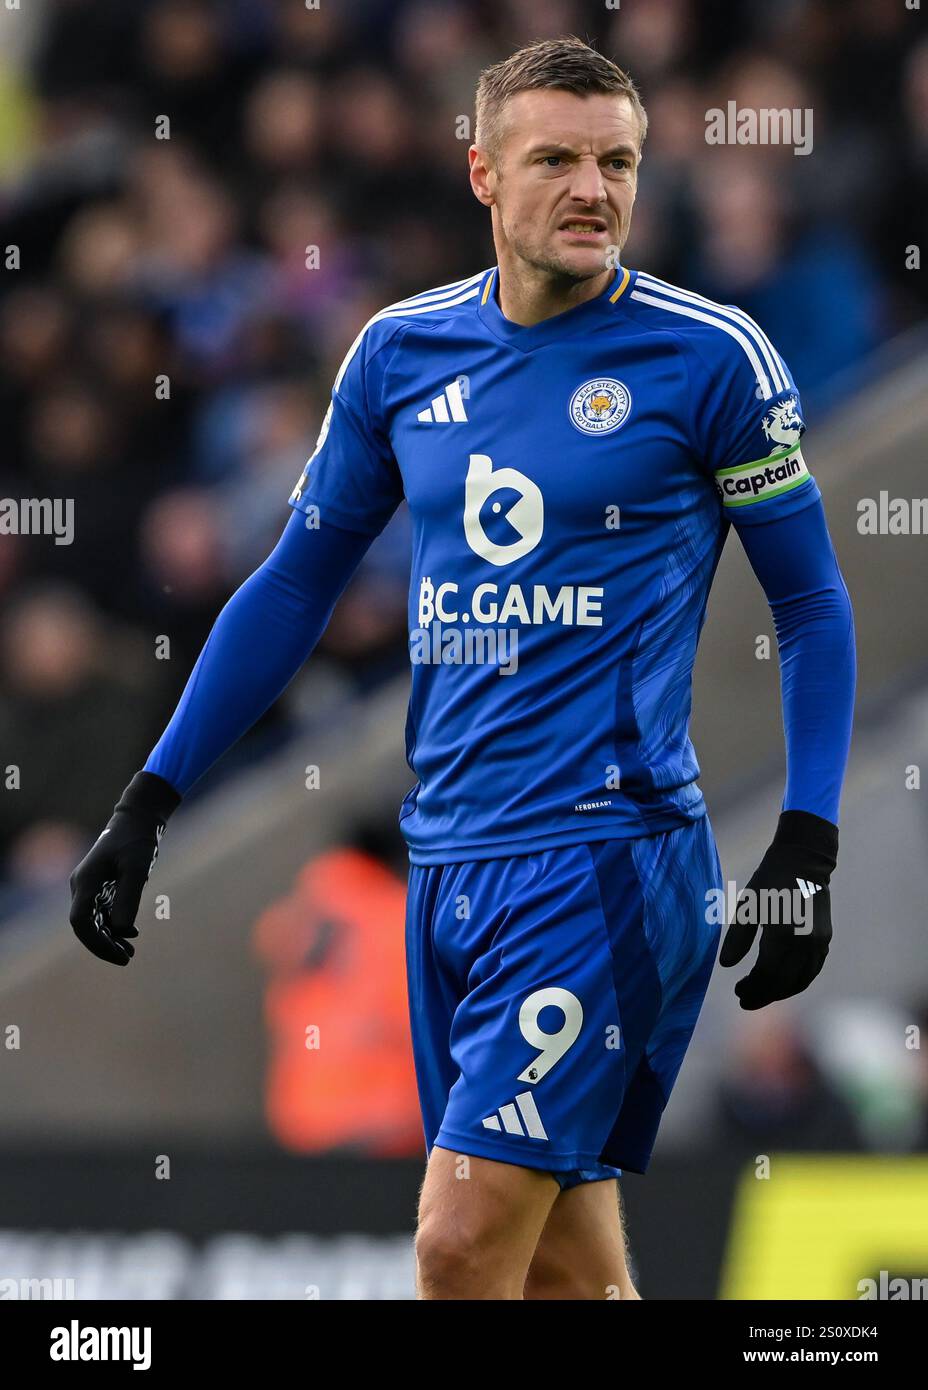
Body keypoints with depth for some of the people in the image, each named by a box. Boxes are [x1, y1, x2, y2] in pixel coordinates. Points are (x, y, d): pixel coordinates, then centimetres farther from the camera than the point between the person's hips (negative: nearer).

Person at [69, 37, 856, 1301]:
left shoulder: (710, 355, -4)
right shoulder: (401, 353, 8)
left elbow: (812, 604, 3)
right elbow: (295, 584, 18)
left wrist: (806, 853, -4)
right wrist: (149, 805, 15)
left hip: (608, 852, -5)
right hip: (449, 854, 5)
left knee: (463, 1244, -14)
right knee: (563, 1267, 8)